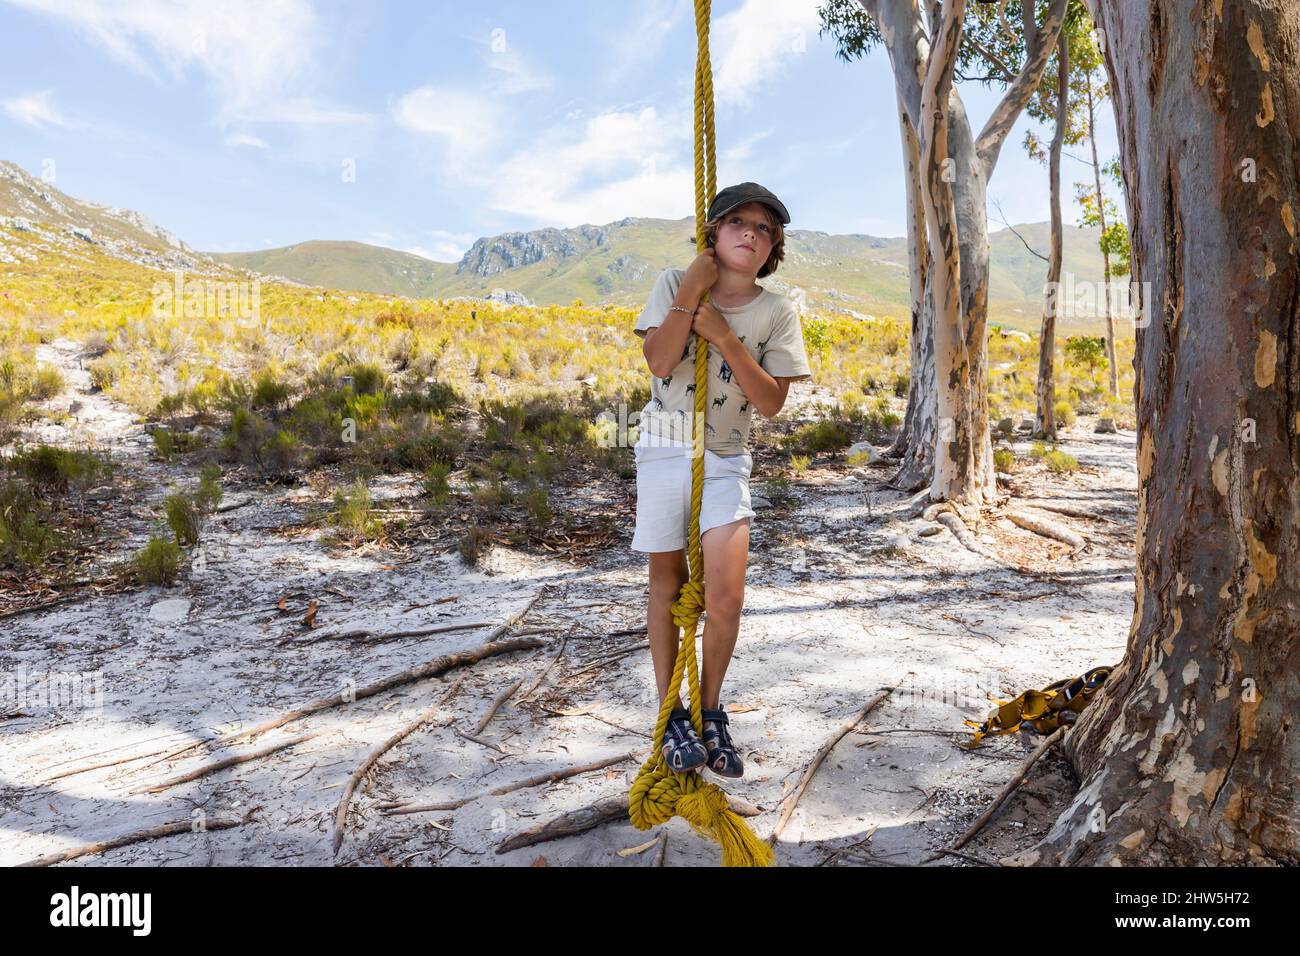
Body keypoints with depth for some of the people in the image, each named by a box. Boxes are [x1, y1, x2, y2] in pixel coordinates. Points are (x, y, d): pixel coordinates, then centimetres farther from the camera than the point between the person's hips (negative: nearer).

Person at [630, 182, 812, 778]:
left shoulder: (776, 313, 0)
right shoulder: (674, 284, -1)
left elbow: (772, 402, -9)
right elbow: (659, 362, -15)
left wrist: (724, 337, -17)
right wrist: (693, 288, -17)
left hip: (726, 461, 0)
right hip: (663, 453, 0)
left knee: (727, 597, -11)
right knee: (668, 588, 6)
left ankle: (709, 711, 14)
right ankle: (671, 713, 21)